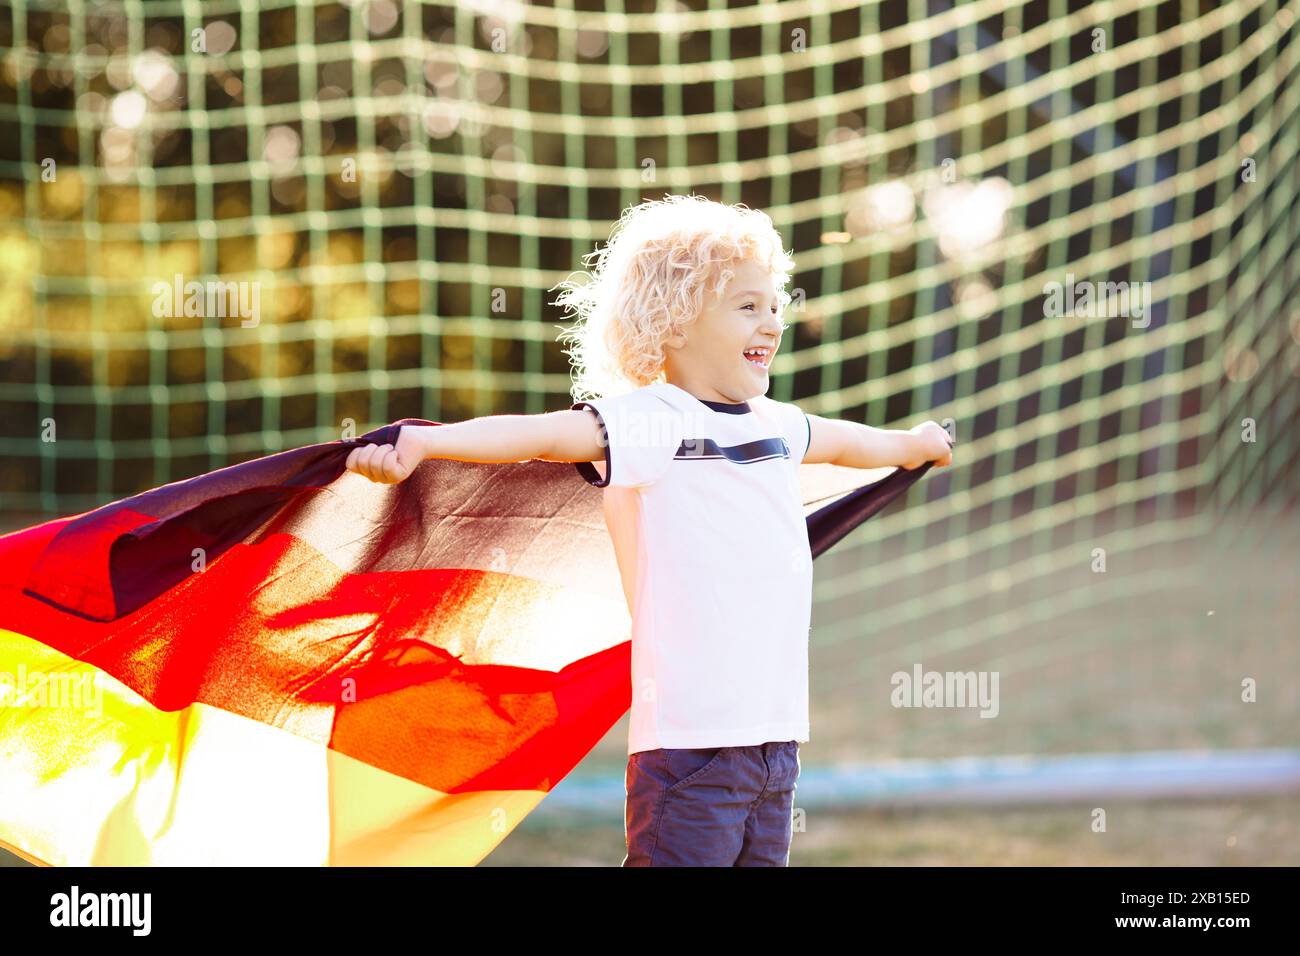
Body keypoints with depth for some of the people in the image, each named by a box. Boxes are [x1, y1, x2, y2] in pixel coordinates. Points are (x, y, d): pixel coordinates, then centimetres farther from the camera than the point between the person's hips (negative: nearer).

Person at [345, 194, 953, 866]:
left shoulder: (778, 426, 16)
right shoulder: (647, 422, -9)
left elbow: (843, 441, 38)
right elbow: (545, 434, -24)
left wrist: (911, 445, 57)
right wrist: (423, 442, -39)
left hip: (774, 729, 7)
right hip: (689, 736, -7)